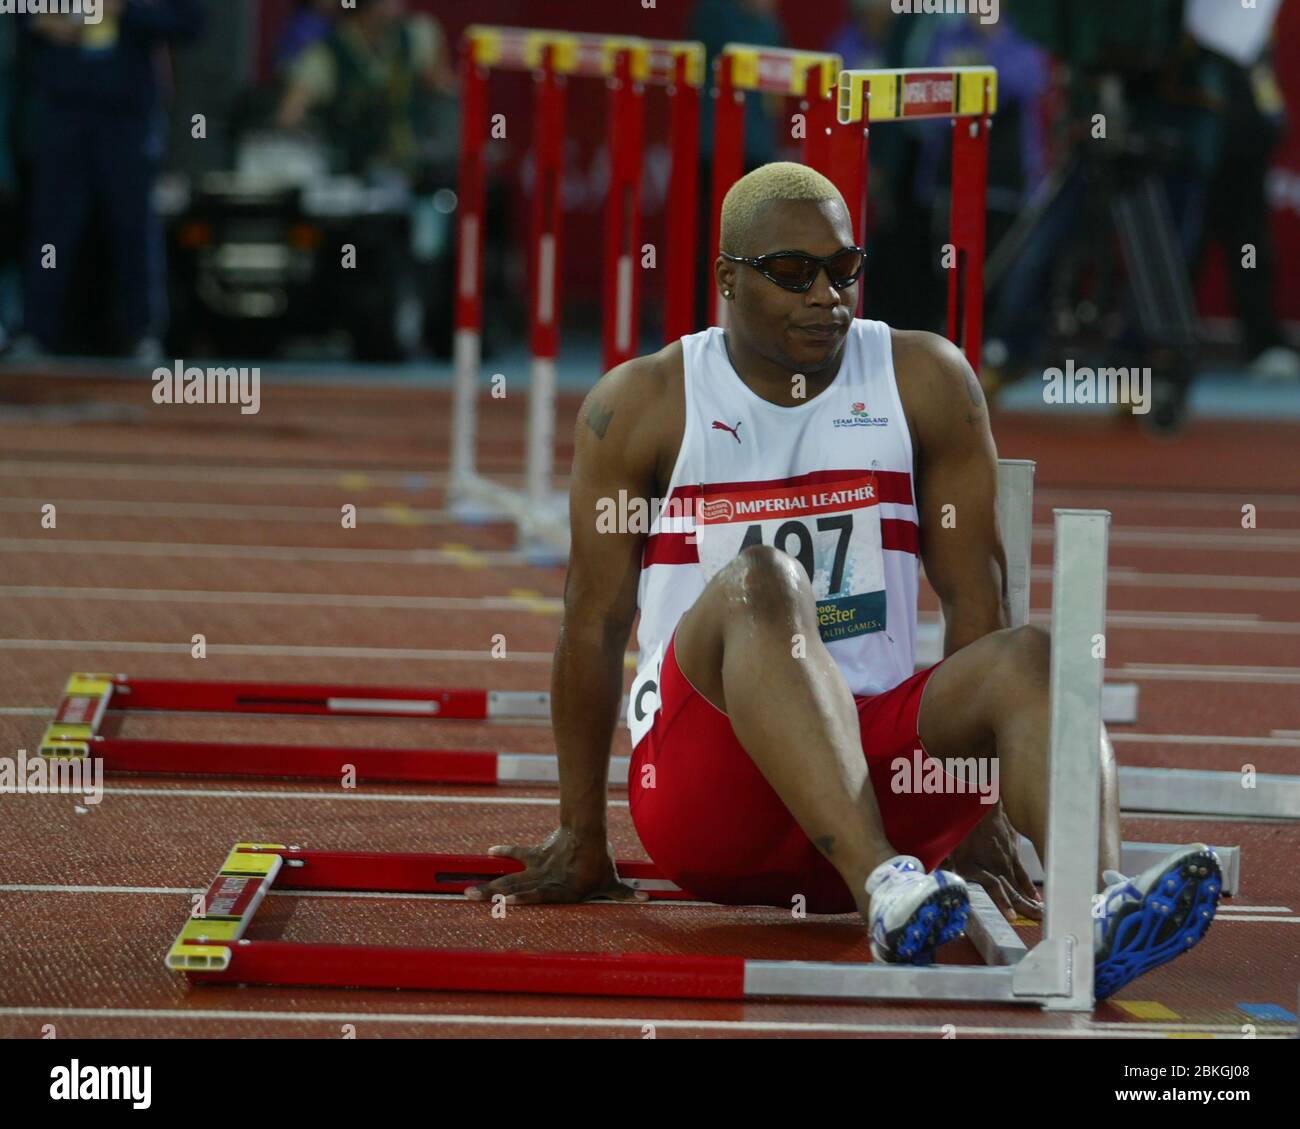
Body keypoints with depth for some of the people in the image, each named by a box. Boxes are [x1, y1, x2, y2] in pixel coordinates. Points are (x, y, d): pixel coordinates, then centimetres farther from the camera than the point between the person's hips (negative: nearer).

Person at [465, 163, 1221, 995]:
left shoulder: (927, 381, 8)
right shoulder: (643, 404, 4)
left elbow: (974, 598, 6)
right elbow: (595, 623, 4)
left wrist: (984, 821, 1)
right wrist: (582, 844, 4)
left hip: (878, 763, 3)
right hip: (699, 789, -3)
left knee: (1028, 656, -26)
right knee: (760, 580, -32)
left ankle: (1105, 907, -56)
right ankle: (881, 888, -54)